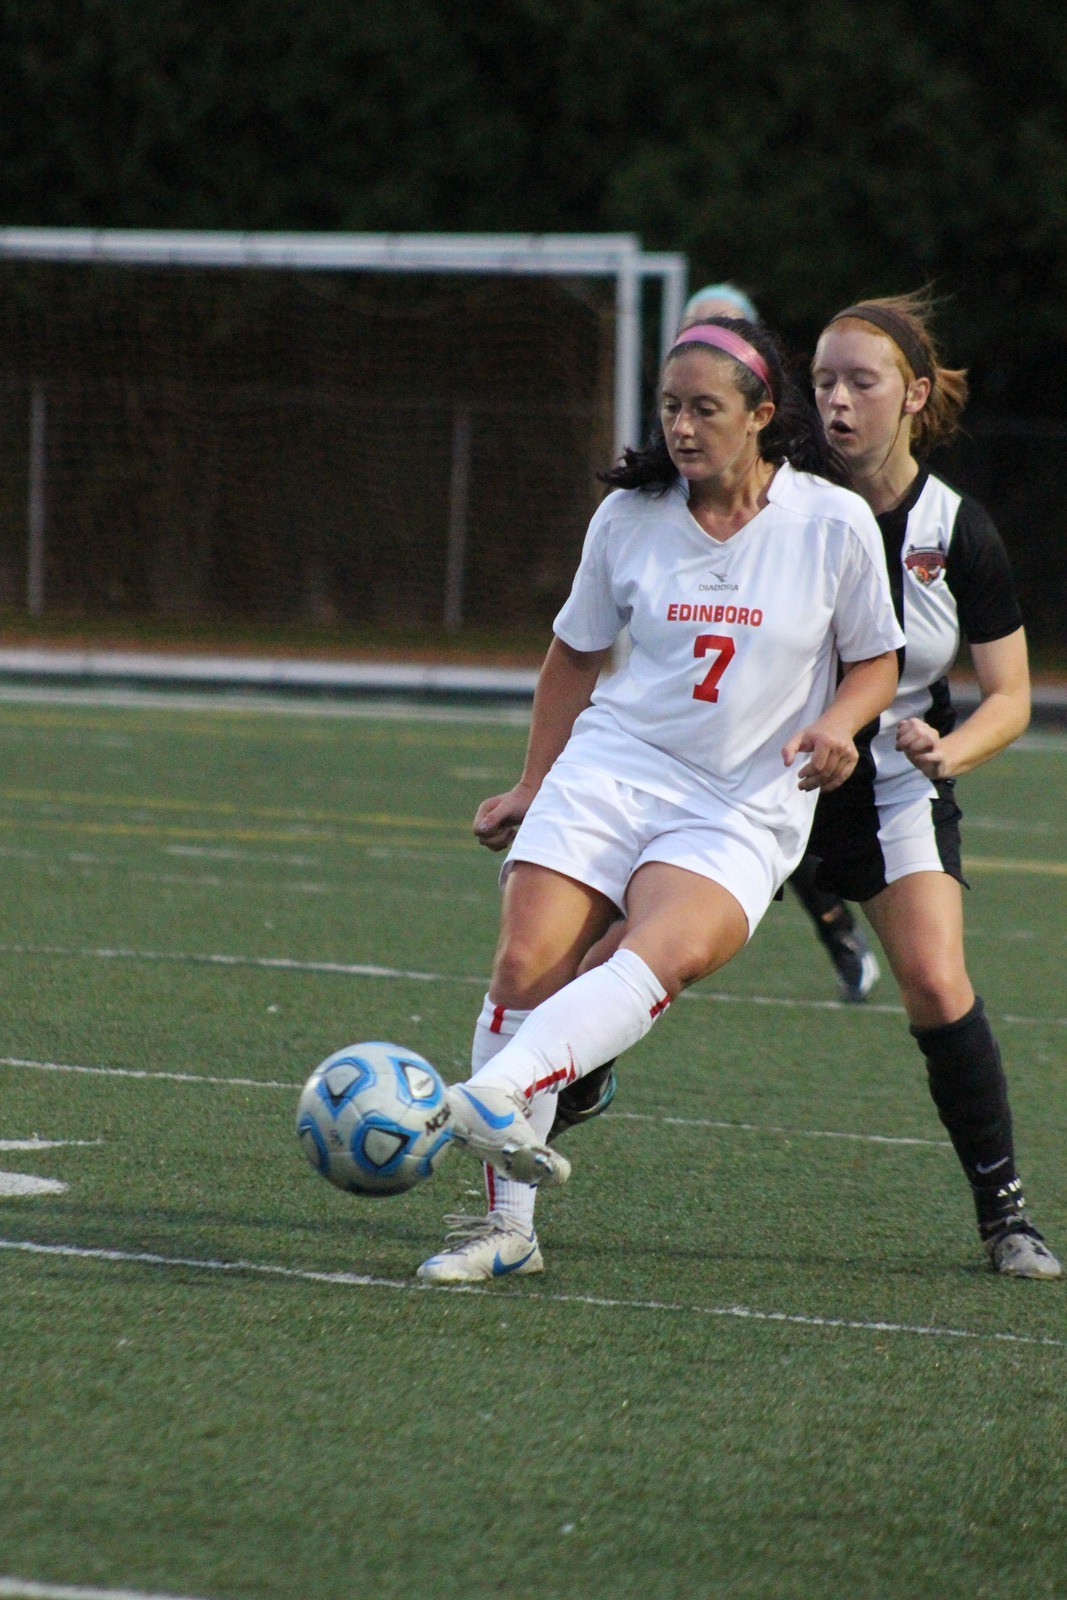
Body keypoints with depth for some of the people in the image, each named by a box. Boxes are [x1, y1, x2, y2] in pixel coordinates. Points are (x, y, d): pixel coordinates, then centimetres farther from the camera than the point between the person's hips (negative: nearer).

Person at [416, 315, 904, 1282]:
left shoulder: (835, 522, -2)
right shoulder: (630, 518, 5)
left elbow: (875, 661, 9)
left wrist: (837, 726, -13)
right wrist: (533, 788, 19)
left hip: (744, 810, -3)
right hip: (611, 767, 3)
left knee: (668, 951, -32)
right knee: (524, 964, -16)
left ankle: (503, 1096, -49)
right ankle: (506, 1227, -11)